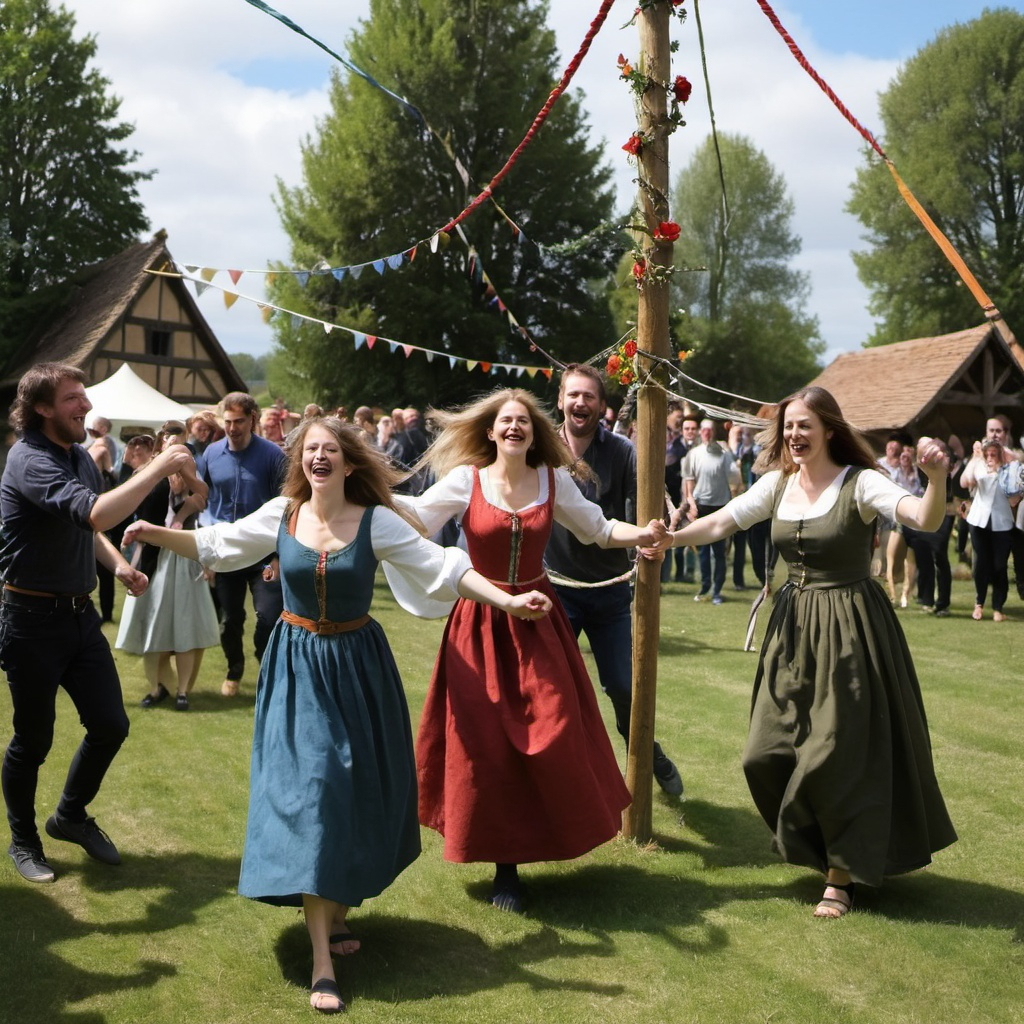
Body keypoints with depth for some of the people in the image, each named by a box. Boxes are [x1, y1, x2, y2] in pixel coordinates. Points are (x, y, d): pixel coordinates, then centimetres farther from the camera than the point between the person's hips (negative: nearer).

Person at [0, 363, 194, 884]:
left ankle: (71, 815, 34)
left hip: (80, 612, 8)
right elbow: (94, 513, -37)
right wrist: (157, 469, -32)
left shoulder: (79, 456, 7)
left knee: (110, 725, 10)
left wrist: (118, 565, 5)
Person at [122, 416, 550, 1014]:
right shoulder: (280, 515, -2)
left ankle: (340, 910, 31)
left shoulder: (377, 522, -9)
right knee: (307, 791, -5)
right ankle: (322, 961, -1)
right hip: (297, 667, 1)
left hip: (356, 666, 0)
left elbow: (443, 569, -12)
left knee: (359, 792, 6)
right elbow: (216, 545, 10)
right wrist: (159, 535, -4)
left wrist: (510, 601, -21)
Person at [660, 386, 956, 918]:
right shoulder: (777, 484, 4)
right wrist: (670, 538, -8)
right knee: (768, 754, 8)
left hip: (847, 628, -6)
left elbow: (926, 519, -26)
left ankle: (842, 875, 20)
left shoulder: (859, 484, -13)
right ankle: (815, 846, 33)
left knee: (838, 755, -1)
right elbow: (722, 522, 7)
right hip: (794, 625, 6)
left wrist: (937, 478, -46)